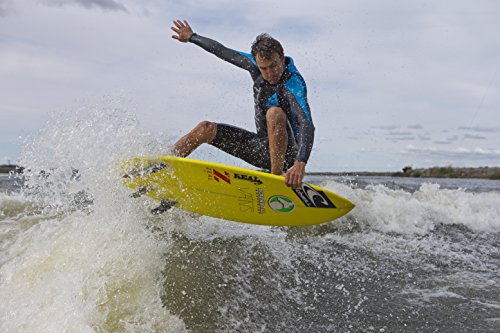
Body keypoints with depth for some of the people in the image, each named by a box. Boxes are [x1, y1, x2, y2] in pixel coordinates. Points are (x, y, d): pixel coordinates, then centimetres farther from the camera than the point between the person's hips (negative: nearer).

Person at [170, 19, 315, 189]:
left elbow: (307, 125, -39)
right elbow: (224, 52, 10)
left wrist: (300, 164, -55)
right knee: (205, 129, -1)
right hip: (263, 147, 7)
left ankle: (277, 176, -30)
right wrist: (191, 37, 24)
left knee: (275, 113, -36)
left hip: (288, 153, -6)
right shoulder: (256, 63, -5)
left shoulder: (294, 83, -25)